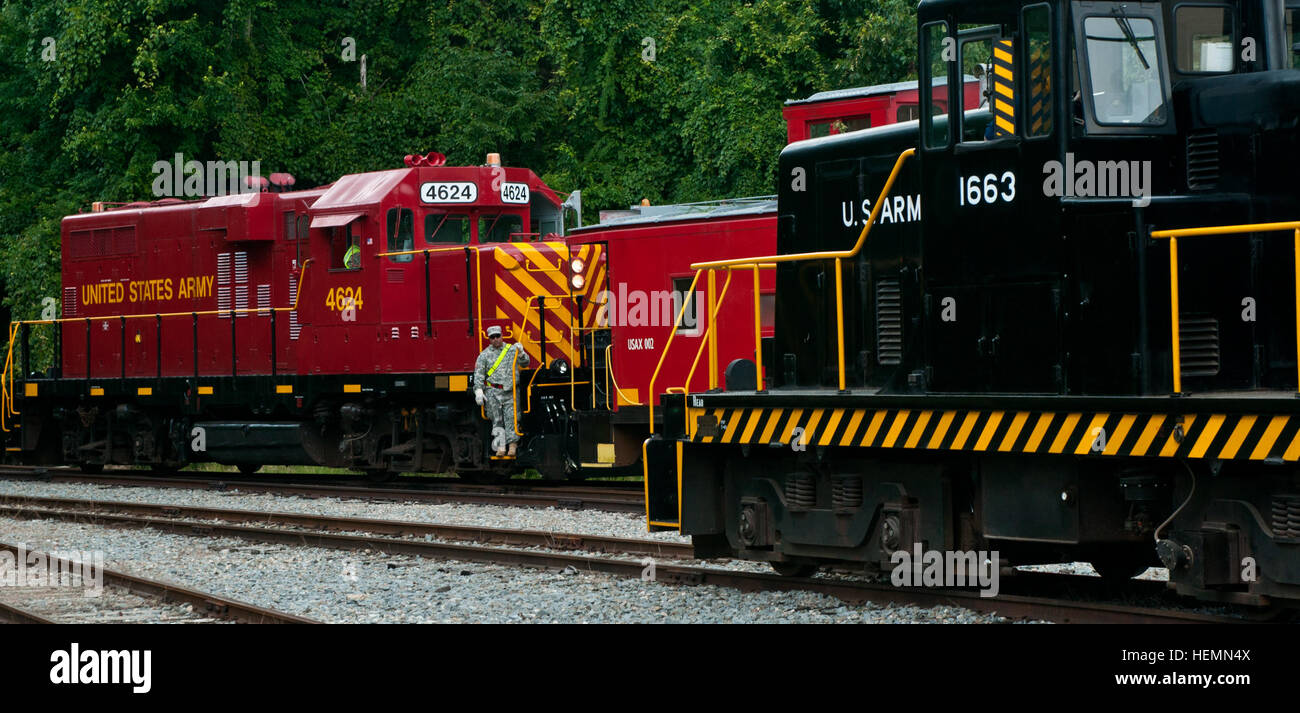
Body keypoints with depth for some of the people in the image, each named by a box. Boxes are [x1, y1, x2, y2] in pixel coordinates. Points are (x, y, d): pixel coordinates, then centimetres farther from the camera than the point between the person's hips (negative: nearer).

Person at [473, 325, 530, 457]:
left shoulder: (512, 350, 11)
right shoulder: (485, 355, 6)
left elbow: (525, 363, 11)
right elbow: (478, 373, -1)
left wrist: (521, 353, -9)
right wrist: (478, 390, -12)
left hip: (510, 392, 1)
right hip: (493, 392, -1)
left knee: (511, 418, -9)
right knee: (497, 420, -4)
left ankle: (512, 446, -10)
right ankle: (500, 447, -6)